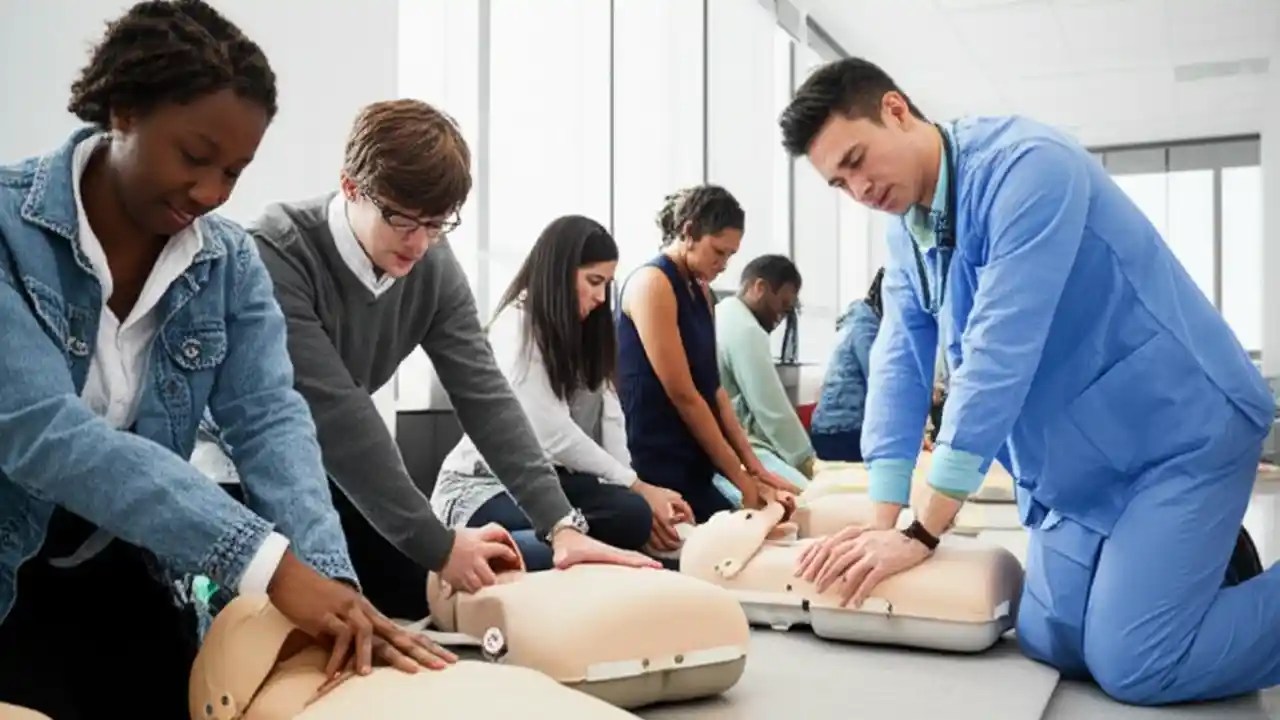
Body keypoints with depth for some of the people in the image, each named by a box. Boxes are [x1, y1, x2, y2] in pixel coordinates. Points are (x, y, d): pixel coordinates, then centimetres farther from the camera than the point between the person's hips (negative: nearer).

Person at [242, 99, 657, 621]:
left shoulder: (433, 264, -12)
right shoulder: (276, 257, -30)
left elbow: (484, 394, -16)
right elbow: (335, 413, -34)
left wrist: (561, 523, -25)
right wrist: (437, 545, -33)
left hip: (330, 470, 5)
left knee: (421, 602, 0)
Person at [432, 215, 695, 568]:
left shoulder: (580, 333, 14)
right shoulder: (517, 327, -12)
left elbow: (608, 420, 3)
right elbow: (554, 436, -18)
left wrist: (638, 500, -9)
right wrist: (637, 487, -13)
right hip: (483, 488, -7)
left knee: (632, 514, -23)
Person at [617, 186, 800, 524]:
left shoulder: (700, 290, 14)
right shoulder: (652, 283, -14)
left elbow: (712, 387, 12)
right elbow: (683, 395, -17)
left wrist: (754, 465, 4)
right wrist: (740, 477, -11)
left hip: (692, 465, 9)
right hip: (657, 468, -8)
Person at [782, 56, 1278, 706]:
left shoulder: (1027, 167, -23)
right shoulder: (907, 229, 3)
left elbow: (999, 353, -29)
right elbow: (899, 365, 1)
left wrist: (922, 533, -27)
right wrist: (883, 523, -8)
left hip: (1179, 432, -7)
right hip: (1075, 463, 8)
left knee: (1131, 664, -17)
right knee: (1051, 644, 2)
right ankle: (1197, 559, 23)